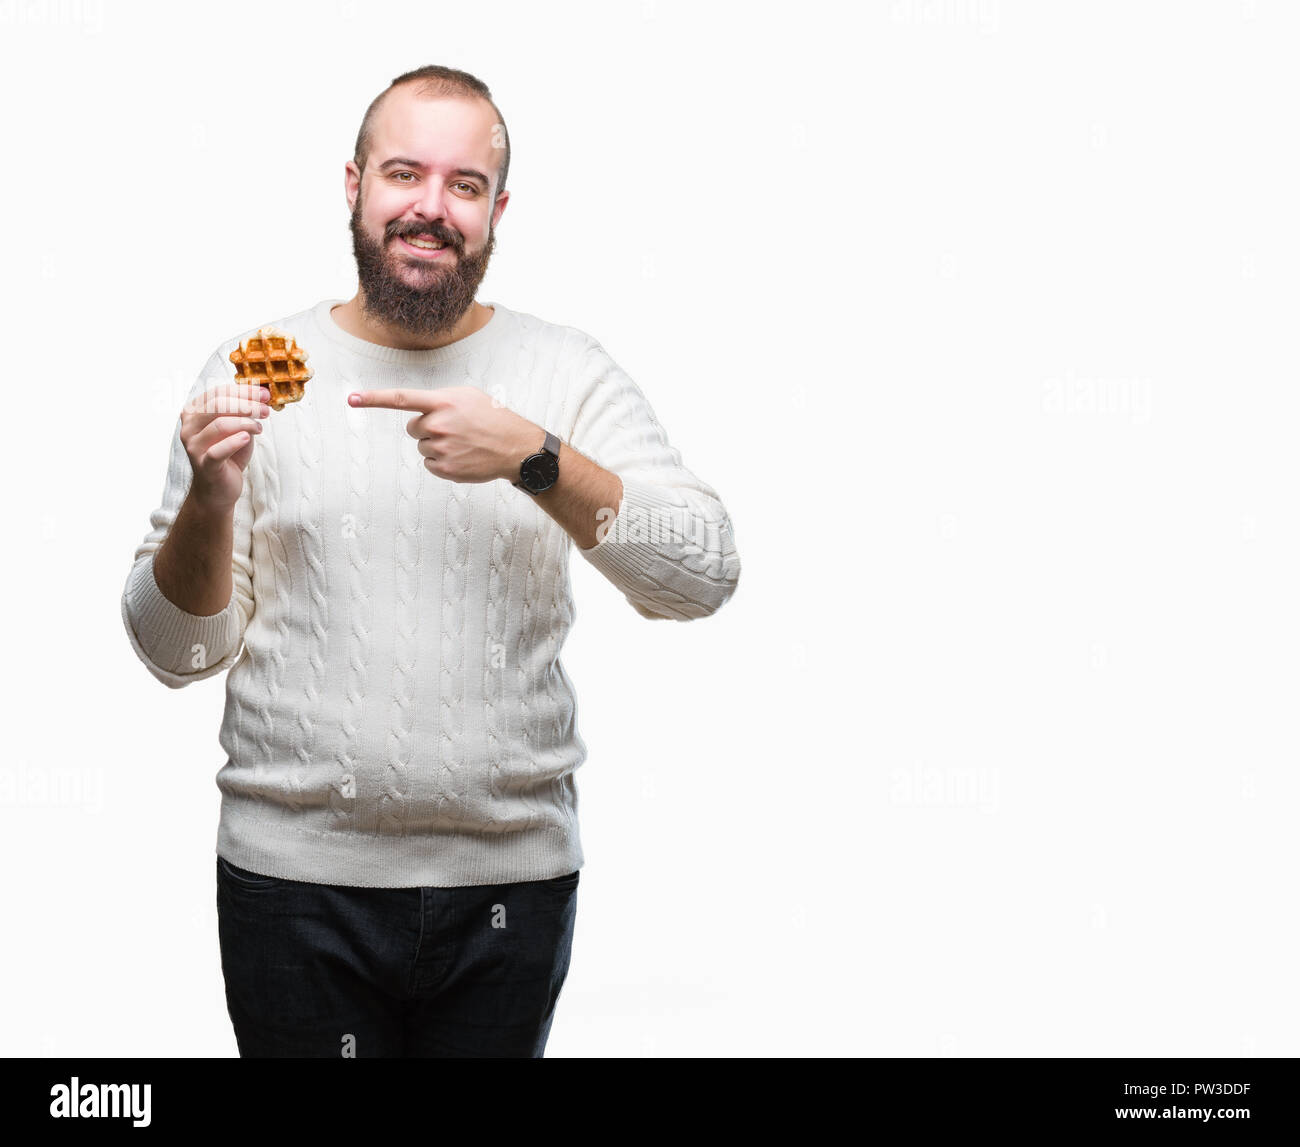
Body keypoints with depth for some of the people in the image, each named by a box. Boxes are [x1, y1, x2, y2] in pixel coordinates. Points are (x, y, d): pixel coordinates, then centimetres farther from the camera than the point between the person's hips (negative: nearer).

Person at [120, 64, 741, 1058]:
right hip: (298, 871, 0)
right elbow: (180, 654, 2)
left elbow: (705, 576, -10)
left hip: (513, 873, 1)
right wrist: (208, 501, -16)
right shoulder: (258, 371, 1)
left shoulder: (567, 371, 1)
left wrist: (533, 457, -22)